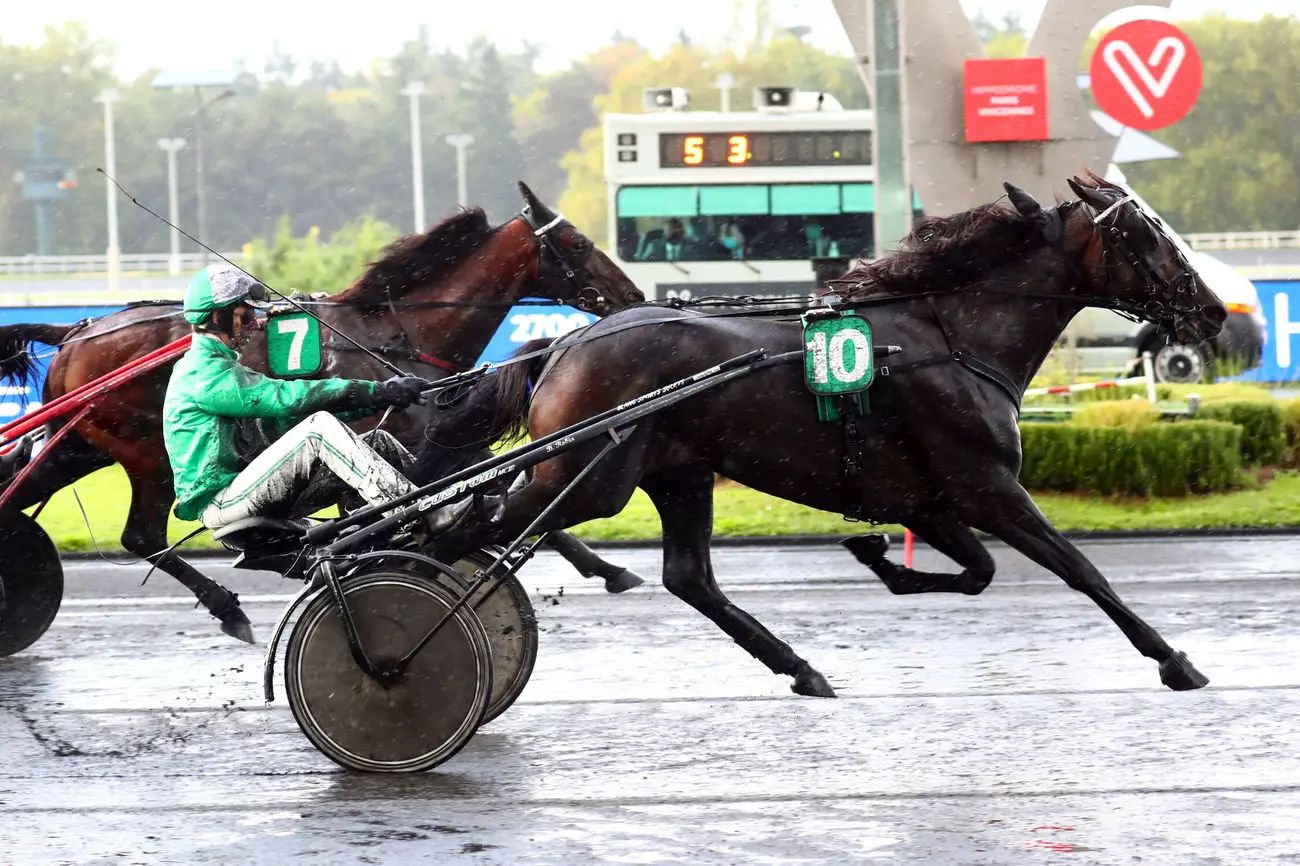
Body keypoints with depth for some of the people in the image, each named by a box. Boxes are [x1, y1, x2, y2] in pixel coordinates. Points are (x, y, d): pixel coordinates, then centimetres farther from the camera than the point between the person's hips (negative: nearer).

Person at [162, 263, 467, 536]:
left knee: (376, 442, 1)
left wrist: (376, 398, 4)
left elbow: (286, 416, 14)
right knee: (320, 428, -27)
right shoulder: (204, 373, -12)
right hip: (222, 503, -10)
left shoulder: (222, 367, 22)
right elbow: (287, 397, -21)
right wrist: (376, 392, -22)